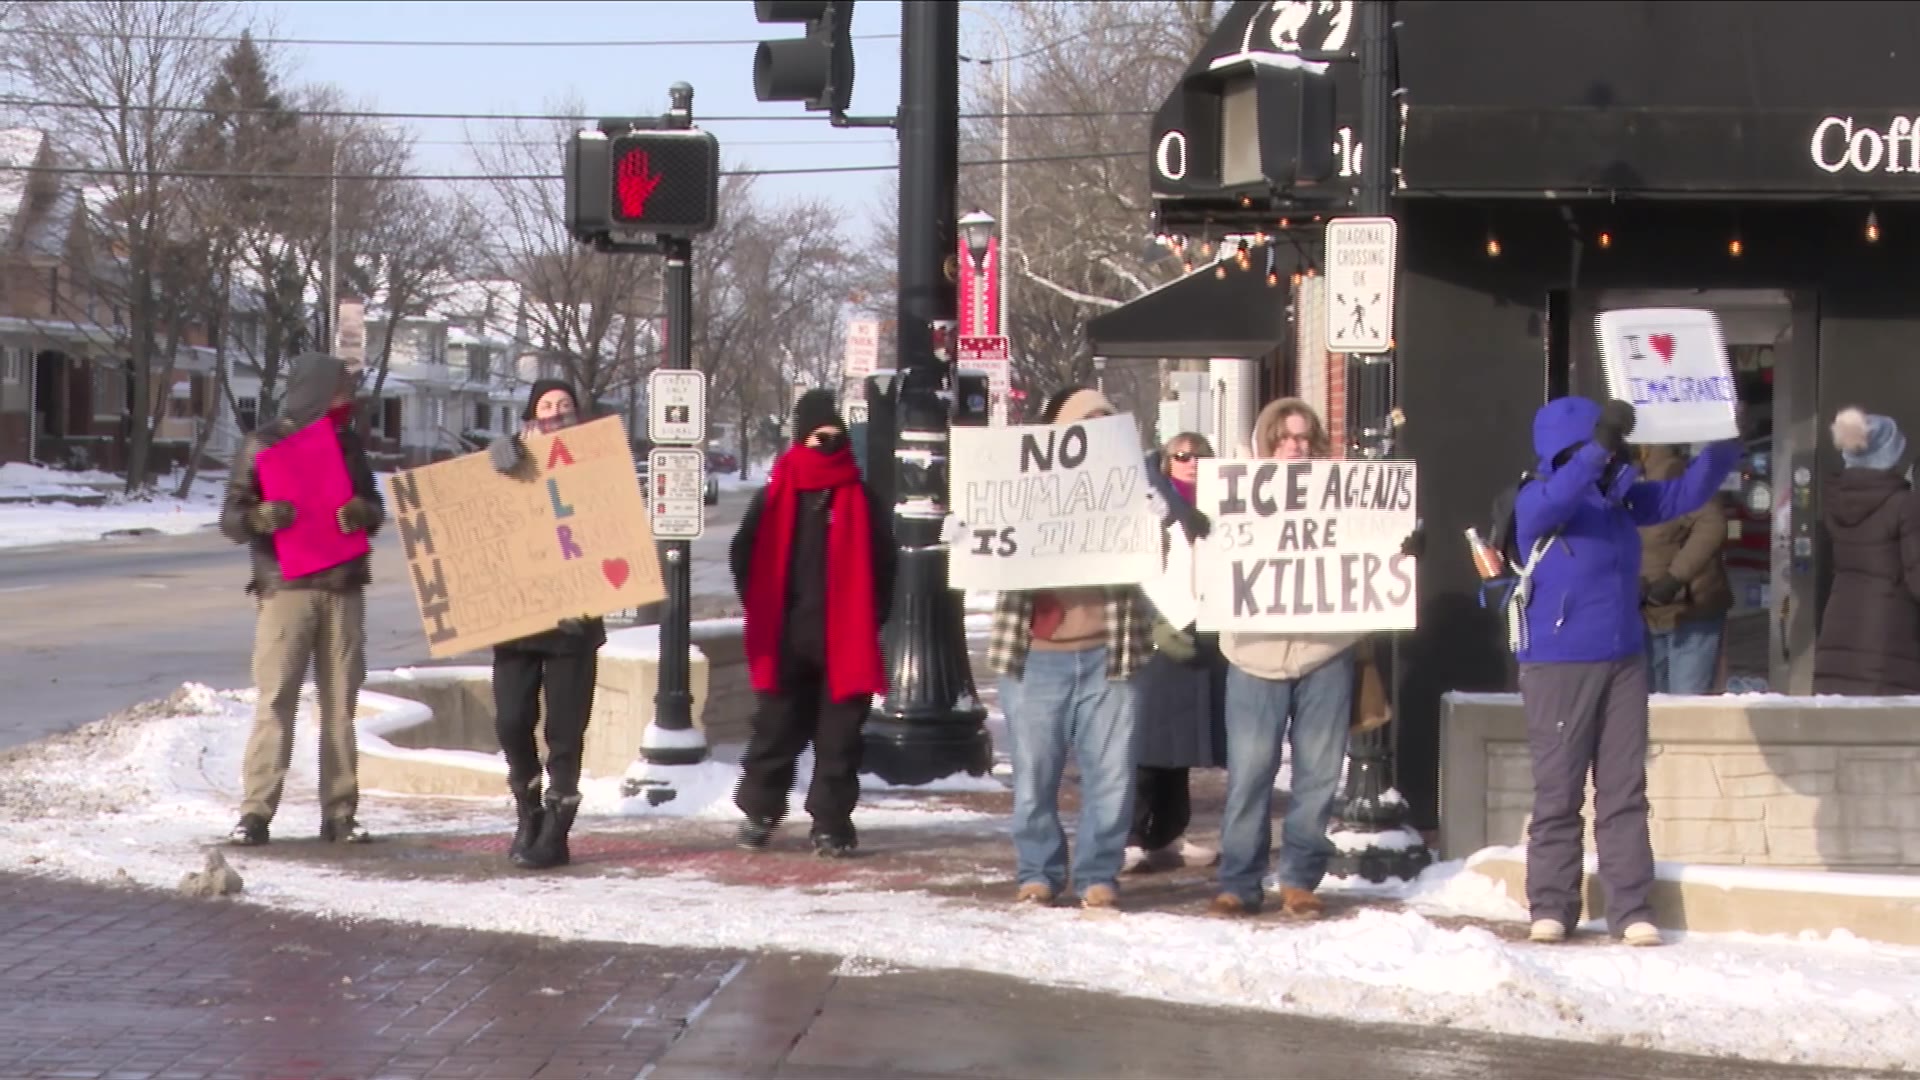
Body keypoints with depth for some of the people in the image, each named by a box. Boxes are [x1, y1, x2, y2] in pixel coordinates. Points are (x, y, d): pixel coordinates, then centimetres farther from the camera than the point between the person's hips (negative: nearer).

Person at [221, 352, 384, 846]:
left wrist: (361, 513, -9)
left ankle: (340, 813, 9)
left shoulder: (347, 442, 14)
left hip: (343, 588, 4)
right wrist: (262, 517, -24)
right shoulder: (263, 445, 1)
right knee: (276, 700, -9)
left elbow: (375, 507, 16)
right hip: (286, 587, -4)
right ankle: (256, 813, -9)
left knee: (341, 703, 5)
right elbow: (231, 519, -1)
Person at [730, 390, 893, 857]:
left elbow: (882, 565, 5)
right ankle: (758, 813, 20)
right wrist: (762, 612, 6)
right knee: (776, 730, 7)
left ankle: (831, 823, 8)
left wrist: (868, 621, 0)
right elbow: (746, 554, 9)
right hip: (786, 639, 0)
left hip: (846, 640, 0)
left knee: (839, 738, 2)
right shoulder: (777, 493, 3)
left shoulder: (862, 498, 2)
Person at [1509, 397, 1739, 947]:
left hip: (1623, 662, 5)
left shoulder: (1623, 496, 8)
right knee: (1558, 792, -1)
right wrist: (1598, 447, -42)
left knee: (1625, 791, 5)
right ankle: (1551, 907, 6)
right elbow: (1557, 500, -30)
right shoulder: (1537, 499, -9)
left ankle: (1632, 907, 7)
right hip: (1558, 667, -5)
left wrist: (1727, 445, -3)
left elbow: (1685, 494, 12)